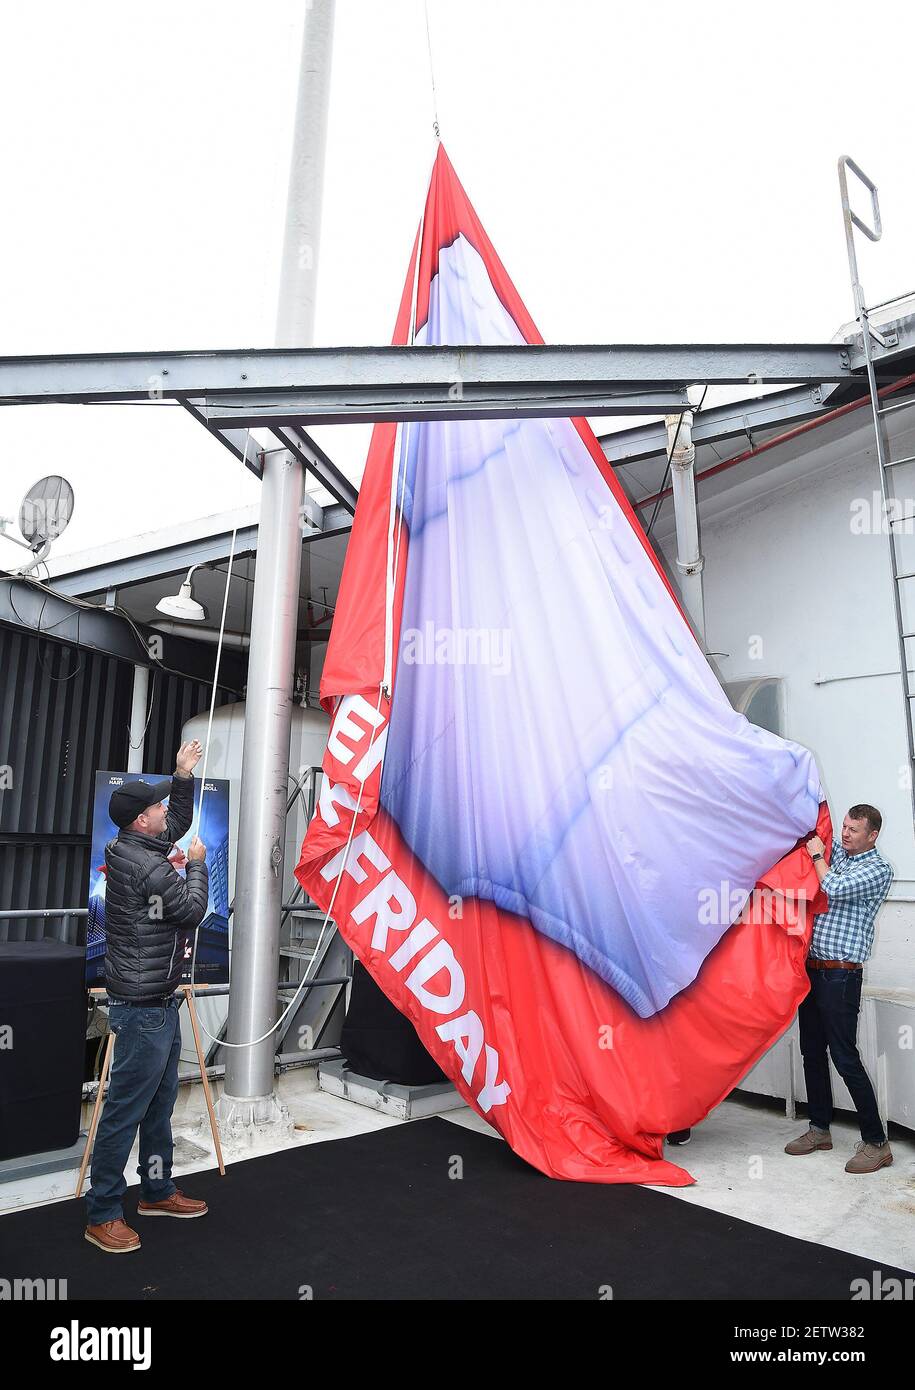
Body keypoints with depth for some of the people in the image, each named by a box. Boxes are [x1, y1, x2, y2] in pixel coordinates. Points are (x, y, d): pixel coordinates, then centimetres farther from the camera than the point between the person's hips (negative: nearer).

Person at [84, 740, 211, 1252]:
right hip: (144, 1008, -10)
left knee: (160, 1103, 19)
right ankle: (103, 1215, 13)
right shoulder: (145, 865, -22)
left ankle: (158, 1192, 32)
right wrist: (197, 864, 1)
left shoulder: (135, 847, 6)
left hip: (160, 1003, 10)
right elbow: (193, 910, -13)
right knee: (126, 1110, 1)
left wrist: (184, 776, 11)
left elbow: (180, 822, 22)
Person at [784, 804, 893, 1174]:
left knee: (845, 1058, -5)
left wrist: (817, 856, -8)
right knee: (812, 1053, 14)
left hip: (840, 976, -7)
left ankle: (876, 1143, 7)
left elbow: (835, 889, -21)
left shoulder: (878, 869, -8)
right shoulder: (834, 851, 12)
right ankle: (819, 1129, 27)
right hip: (811, 969, 7)